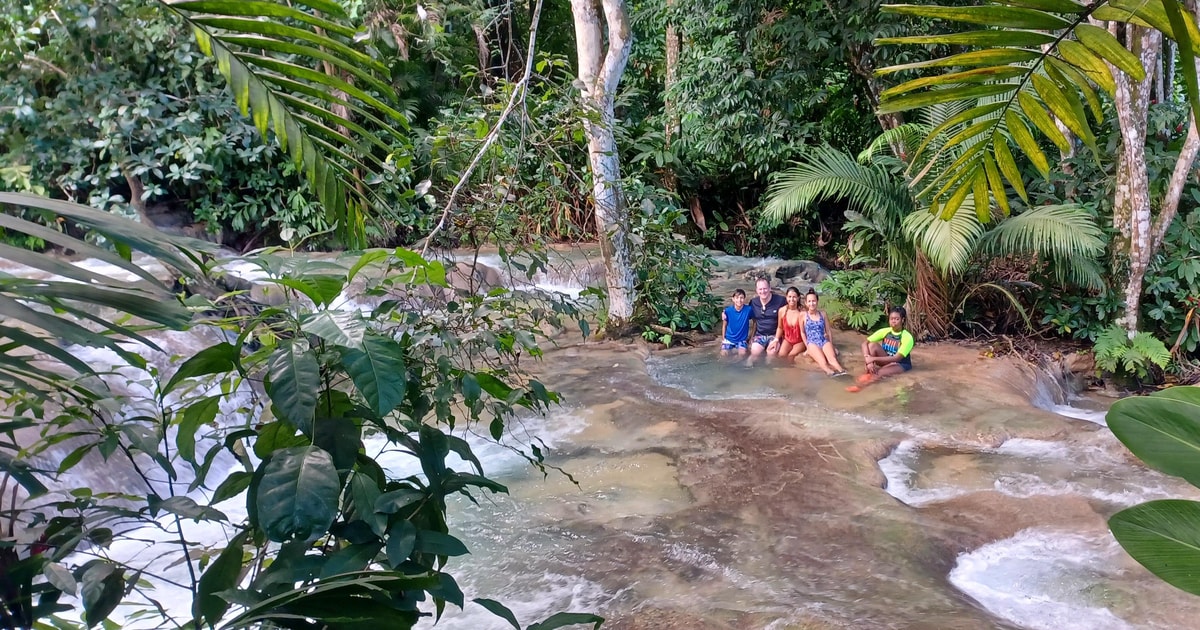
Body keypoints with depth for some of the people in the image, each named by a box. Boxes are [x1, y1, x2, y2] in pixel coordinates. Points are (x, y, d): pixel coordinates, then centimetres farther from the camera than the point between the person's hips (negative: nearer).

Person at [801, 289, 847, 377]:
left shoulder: (823, 313, 13)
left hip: (824, 341, 3)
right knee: (822, 362, -32)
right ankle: (831, 372, -59)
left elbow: (828, 331, 18)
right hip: (812, 343, -3)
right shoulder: (803, 315, 3)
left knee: (832, 359, -30)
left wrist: (831, 345, 13)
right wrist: (807, 347, 0)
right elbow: (802, 332, 7)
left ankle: (842, 371, -56)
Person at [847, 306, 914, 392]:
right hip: (885, 360, 5)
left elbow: (897, 358, -29)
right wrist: (869, 360, -33)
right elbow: (864, 343, -16)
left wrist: (873, 359, -34)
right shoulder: (884, 331, -9)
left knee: (880, 373, -37)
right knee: (872, 345, -23)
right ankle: (869, 373, -23)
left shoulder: (907, 337, -21)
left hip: (900, 364, -5)